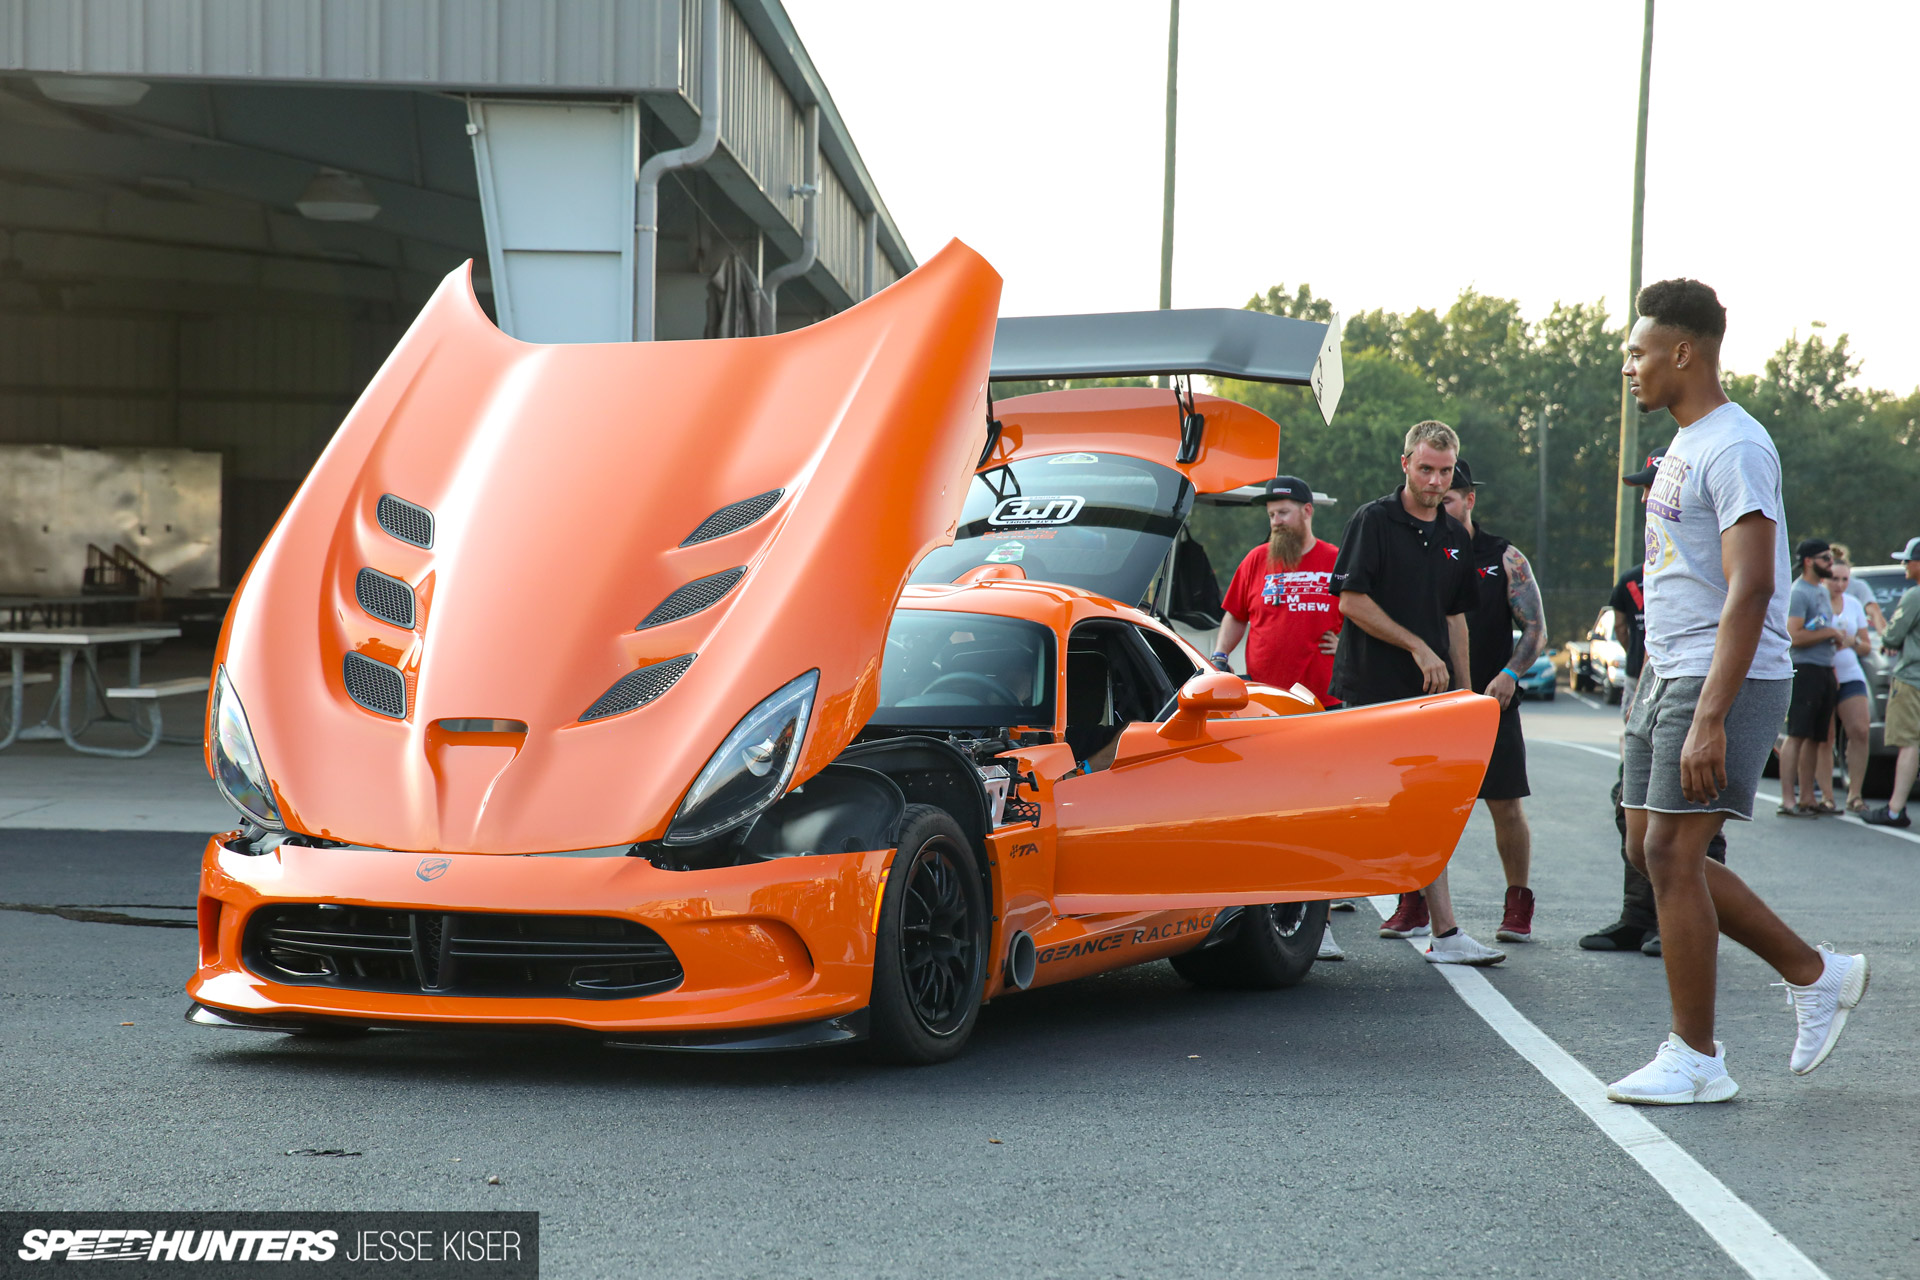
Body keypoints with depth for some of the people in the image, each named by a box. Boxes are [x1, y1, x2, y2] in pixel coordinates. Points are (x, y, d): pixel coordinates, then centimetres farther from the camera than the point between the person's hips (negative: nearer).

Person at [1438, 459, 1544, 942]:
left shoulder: (1505, 559, 3)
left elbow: (1535, 629, 1)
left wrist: (1510, 673, -15)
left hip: (1491, 702, -1)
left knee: (1506, 806, 0)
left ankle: (1518, 907, 11)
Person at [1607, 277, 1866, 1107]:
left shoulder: (1735, 448, -15)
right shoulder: (1684, 447, 17)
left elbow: (1751, 588, -23)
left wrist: (1710, 718, -28)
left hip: (1725, 680, -10)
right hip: (1667, 671, 10)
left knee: (1671, 854, -9)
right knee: (1652, 852, 10)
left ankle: (1696, 1060, 1)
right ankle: (1815, 974, 19)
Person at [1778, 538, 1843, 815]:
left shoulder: (1822, 591, 20)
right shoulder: (1799, 592, -10)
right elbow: (1795, 636, -20)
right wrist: (1829, 632, -10)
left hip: (1824, 672, 9)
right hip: (1806, 669, -9)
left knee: (1815, 738, 9)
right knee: (1797, 736, -11)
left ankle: (1807, 798, 13)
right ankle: (1787, 800, -14)